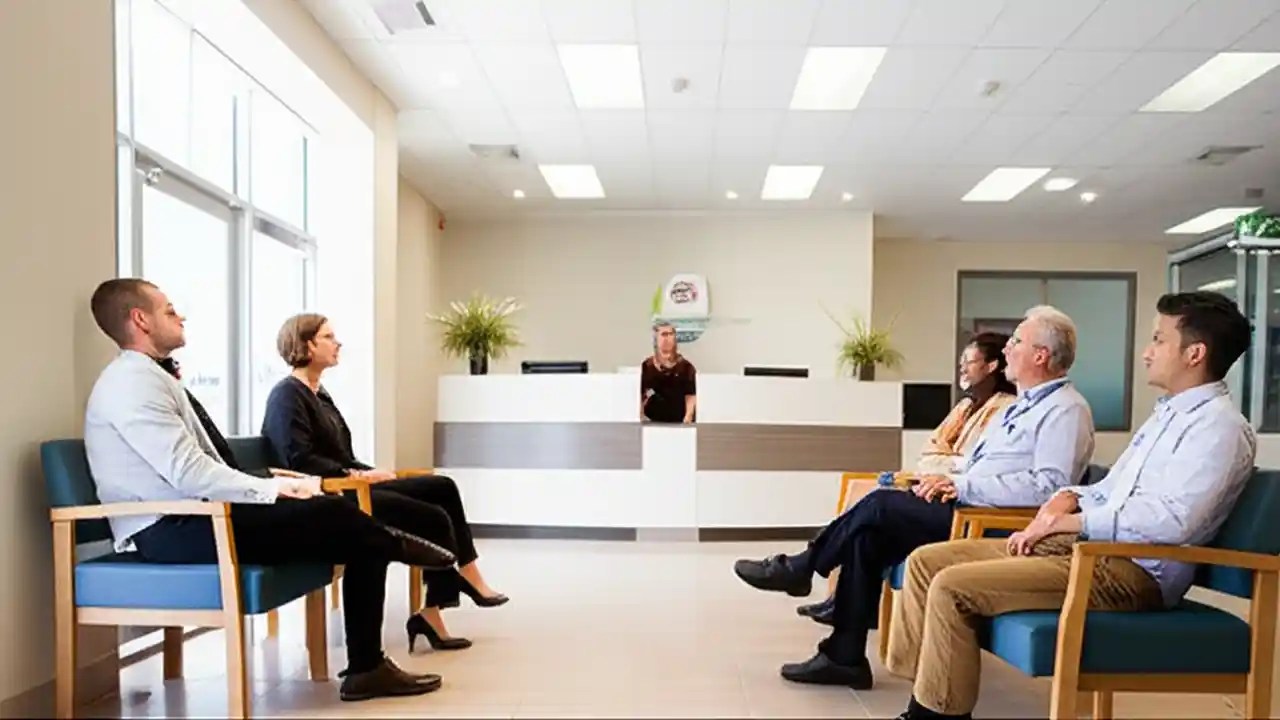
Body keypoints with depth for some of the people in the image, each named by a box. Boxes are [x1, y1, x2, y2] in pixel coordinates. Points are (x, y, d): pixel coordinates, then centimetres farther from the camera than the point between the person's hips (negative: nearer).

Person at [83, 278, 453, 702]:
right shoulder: (133, 381, -15)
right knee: (334, 515, -19)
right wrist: (273, 488, -17)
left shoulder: (150, 378, 18)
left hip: (191, 516, 10)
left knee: (352, 532, -2)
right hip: (169, 530, -10)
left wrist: (269, 486, 1)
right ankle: (394, 547, 13)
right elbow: (188, 473, -24)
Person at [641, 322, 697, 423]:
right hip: (653, 421, 1)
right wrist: (641, 415, -5)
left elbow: (691, 395, -4)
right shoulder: (646, 366, 6)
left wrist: (688, 417, -17)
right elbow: (639, 395, 7)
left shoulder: (685, 367, 2)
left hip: (678, 422, -1)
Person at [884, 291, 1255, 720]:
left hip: (1133, 570, -10)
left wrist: (1067, 522, -15)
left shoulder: (1219, 427, -10)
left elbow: (1172, 520, -24)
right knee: (927, 561, 0)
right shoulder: (1167, 413, 20)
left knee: (953, 586, -24)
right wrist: (1066, 499, 3)